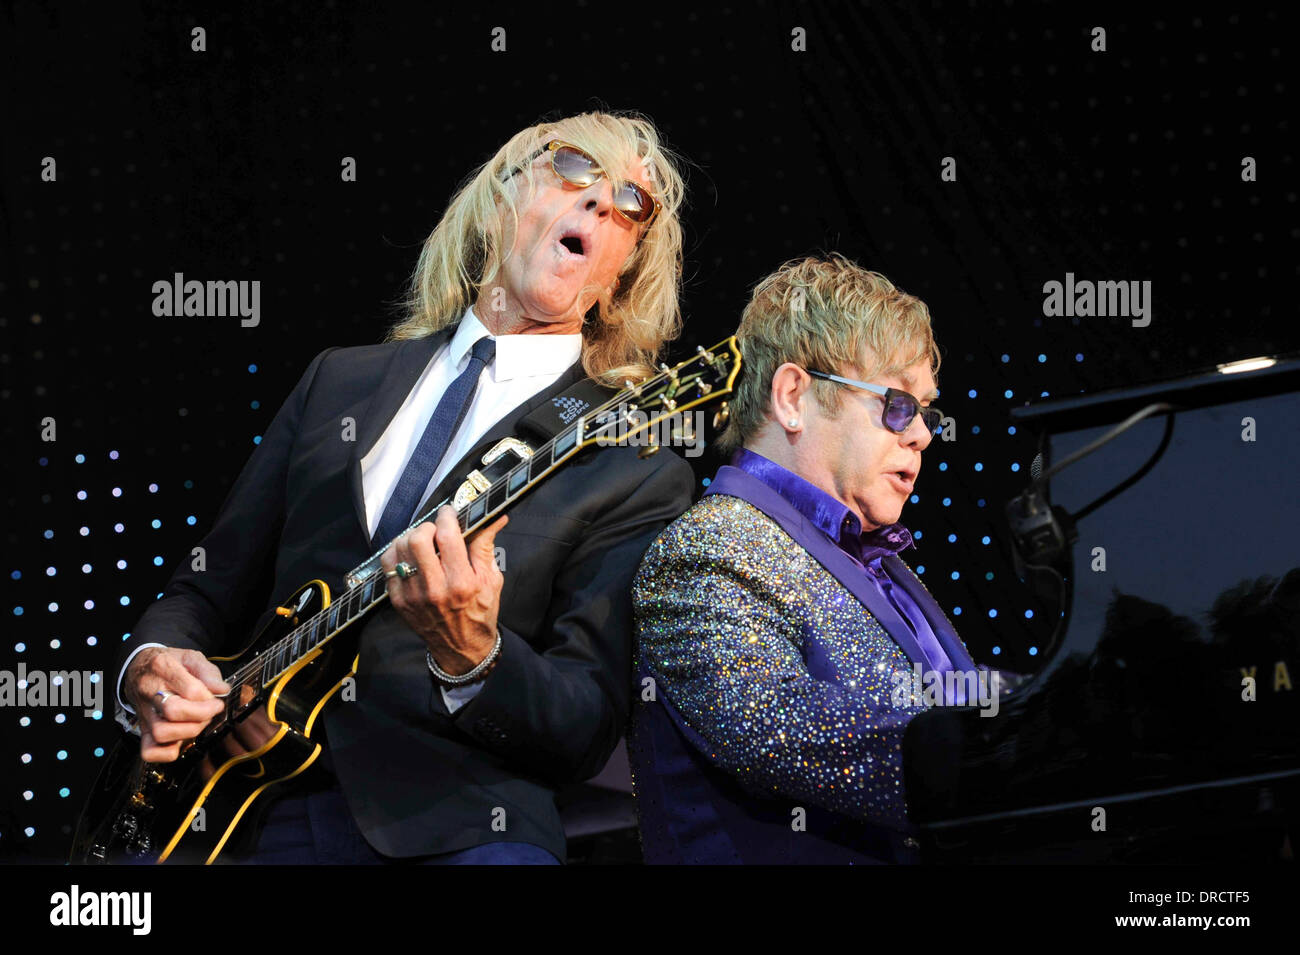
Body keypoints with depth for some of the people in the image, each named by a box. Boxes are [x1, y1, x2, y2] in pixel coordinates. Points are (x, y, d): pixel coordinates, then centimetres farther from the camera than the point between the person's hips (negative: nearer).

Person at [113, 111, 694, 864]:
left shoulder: (637, 474, 4)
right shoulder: (341, 382, 19)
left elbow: (587, 737, -2)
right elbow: (210, 591, 21)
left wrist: (473, 659, -20)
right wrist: (150, 665, 0)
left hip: (450, 827, -3)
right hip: (264, 818, 3)